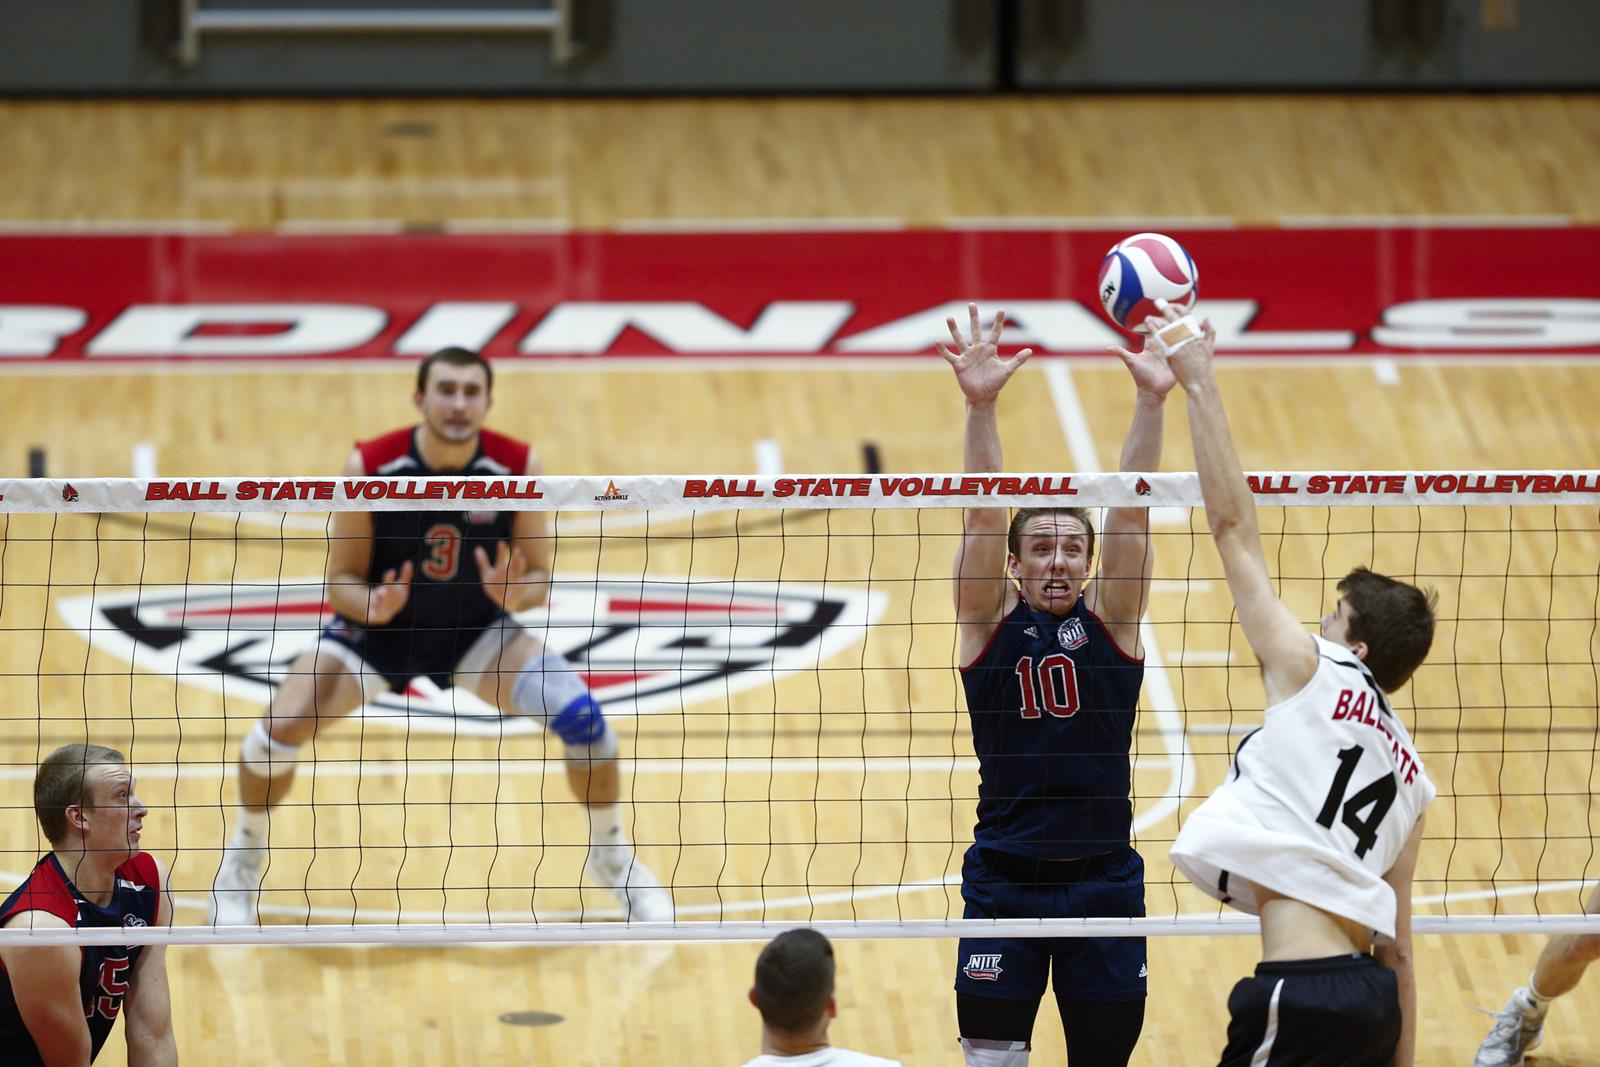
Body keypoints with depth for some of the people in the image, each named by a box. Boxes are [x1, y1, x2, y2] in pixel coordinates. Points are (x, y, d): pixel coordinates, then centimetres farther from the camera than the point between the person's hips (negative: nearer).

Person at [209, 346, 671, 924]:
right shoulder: (370, 466, -22)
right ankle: (244, 858, 10)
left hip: (477, 629, 1)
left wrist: (517, 594, -32)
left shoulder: (518, 466, -19)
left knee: (580, 713, -20)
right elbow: (341, 581, -13)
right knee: (281, 726, -22)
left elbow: (538, 576, -9)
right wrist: (373, 605, -36)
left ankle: (611, 856, 9)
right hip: (378, 628, -1)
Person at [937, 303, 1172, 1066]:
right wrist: (980, 407, -25)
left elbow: (1130, 515, -9)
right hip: (1004, 881, -1)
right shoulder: (991, 624, 1)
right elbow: (983, 516, -12)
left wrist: (1151, 403, -21)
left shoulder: (1110, 623, 3)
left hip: (1103, 881, 1)